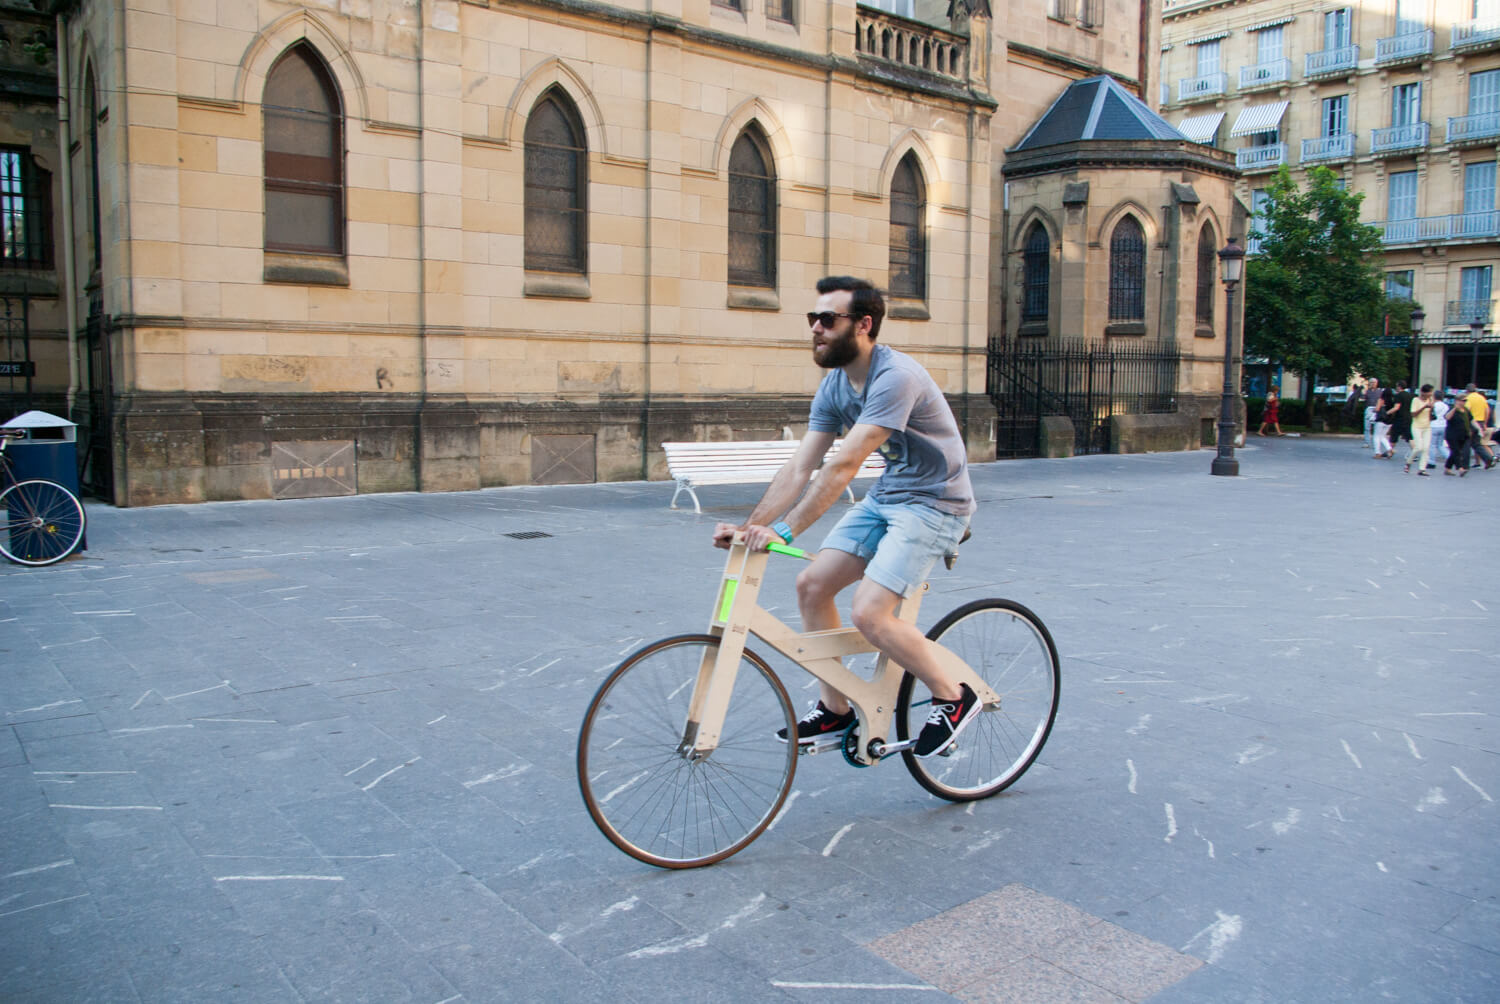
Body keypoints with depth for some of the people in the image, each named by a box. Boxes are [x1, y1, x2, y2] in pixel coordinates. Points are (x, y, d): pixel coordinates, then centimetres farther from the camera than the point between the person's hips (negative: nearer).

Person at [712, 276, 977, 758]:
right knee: (811, 585, -1)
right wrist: (750, 526, -10)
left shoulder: (895, 376, -25)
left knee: (870, 613, -19)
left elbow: (844, 465, -32)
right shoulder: (834, 386, 2)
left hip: (934, 503, -8)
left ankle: (954, 697, 3)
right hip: (885, 497, 9)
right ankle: (835, 709, 14)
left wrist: (785, 530, -35)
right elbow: (799, 468, -1)